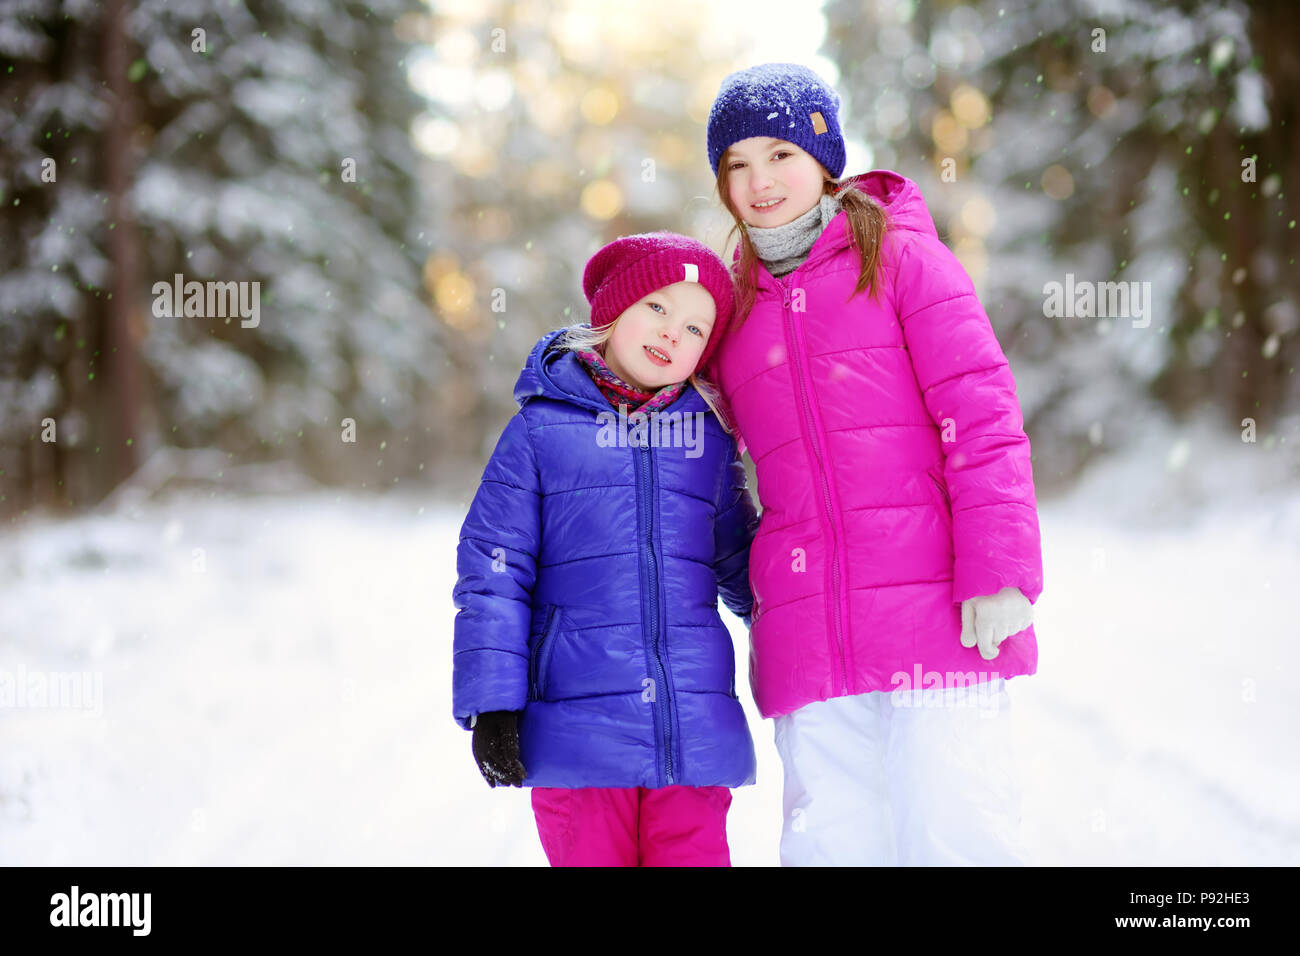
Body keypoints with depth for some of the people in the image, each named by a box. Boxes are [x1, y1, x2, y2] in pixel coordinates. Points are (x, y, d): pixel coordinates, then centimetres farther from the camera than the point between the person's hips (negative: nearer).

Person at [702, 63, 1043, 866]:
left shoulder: (902, 258, 3)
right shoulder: (735, 305, 18)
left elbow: (983, 422, -4)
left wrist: (1000, 574, -13)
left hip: (934, 614, -5)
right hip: (806, 638, 5)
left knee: (955, 836, -7)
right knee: (828, 841, 5)